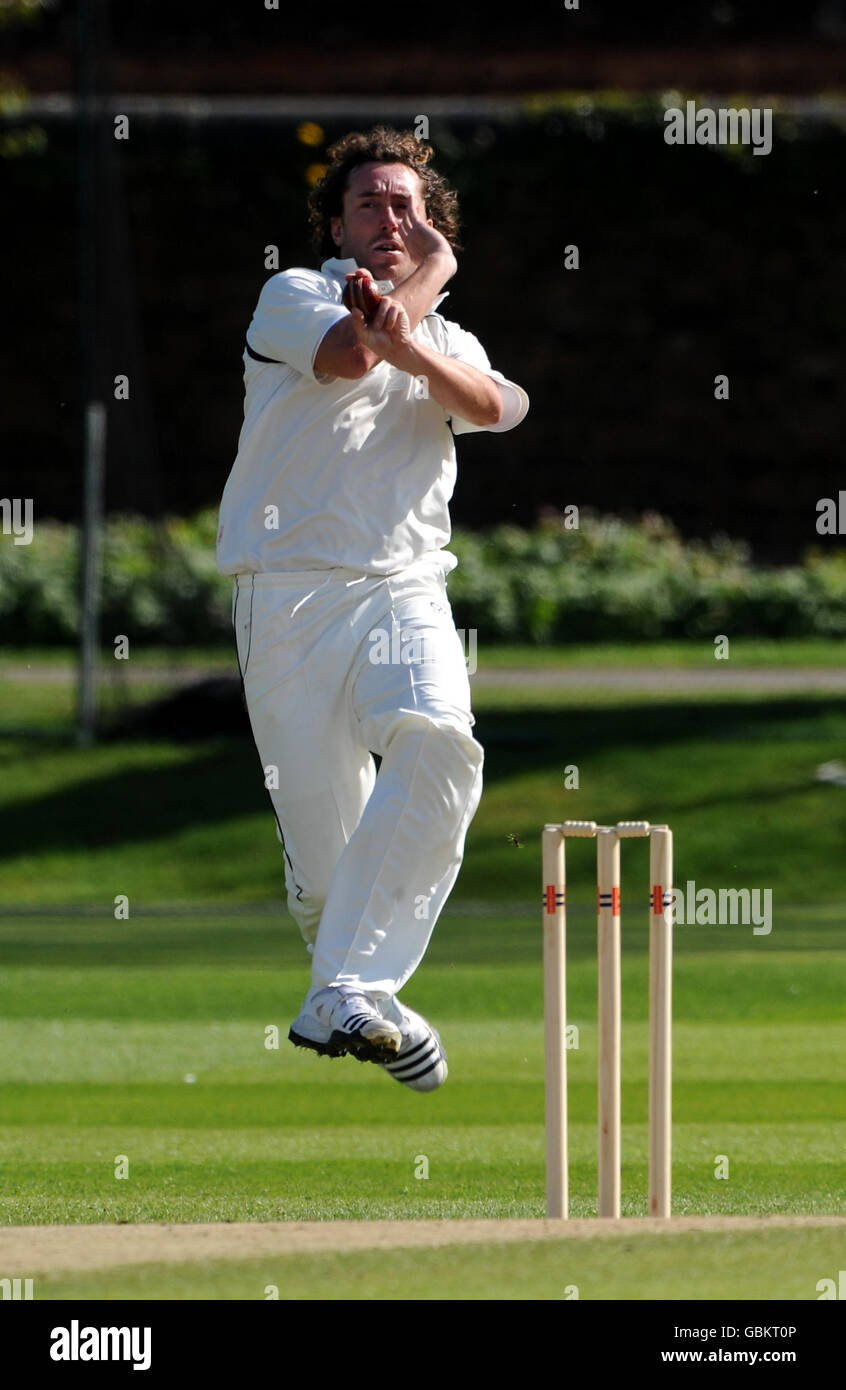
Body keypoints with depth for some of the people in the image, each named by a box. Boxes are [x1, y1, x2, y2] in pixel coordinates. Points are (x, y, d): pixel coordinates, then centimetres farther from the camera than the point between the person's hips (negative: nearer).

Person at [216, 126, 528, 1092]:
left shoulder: (448, 342, 21)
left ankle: (348, 998, -32)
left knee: (439, 743, -29)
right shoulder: (292, 298, 10)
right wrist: (436, 270, 3)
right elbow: (350, 352, -13)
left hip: (405, 590, 2)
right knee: (323, 857, -10)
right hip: (289, 595, -2)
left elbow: (494, 406, -3)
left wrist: (412, 349, -22)